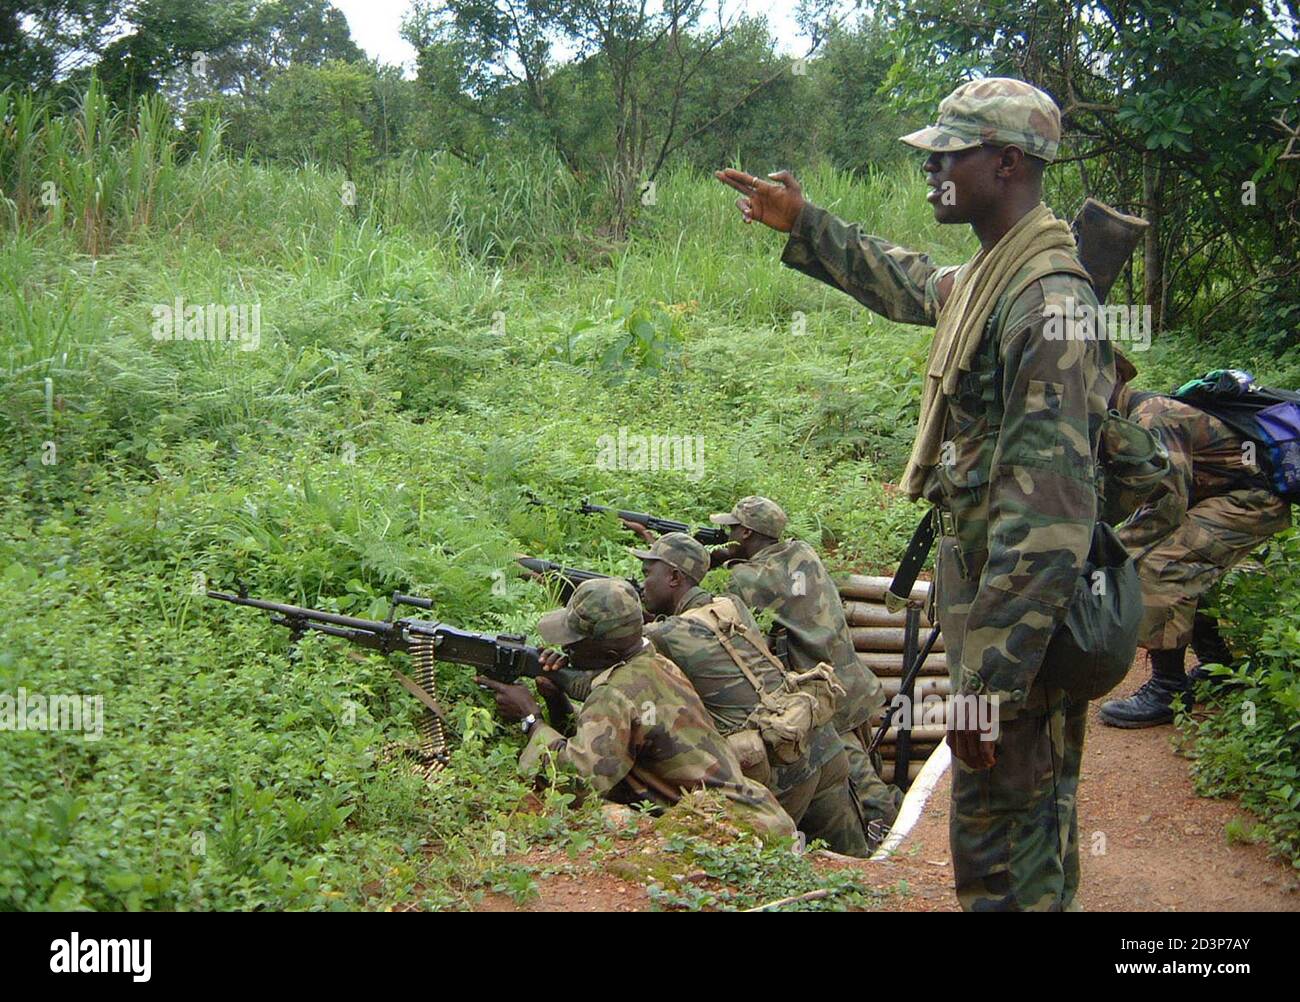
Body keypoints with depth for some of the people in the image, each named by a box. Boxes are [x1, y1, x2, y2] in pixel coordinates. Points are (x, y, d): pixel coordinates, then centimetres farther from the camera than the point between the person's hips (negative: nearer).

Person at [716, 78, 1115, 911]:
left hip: (1020, 607, -10)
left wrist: (990, 682, -28)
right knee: (996, 813, 22)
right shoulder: (985, 278, 8)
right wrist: (804, 225, 35)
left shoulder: (1050, 304, -23)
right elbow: (910, 286, 35)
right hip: (976, 572, 10)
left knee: (1004, 835, -2)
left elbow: (1048, 518, -28)